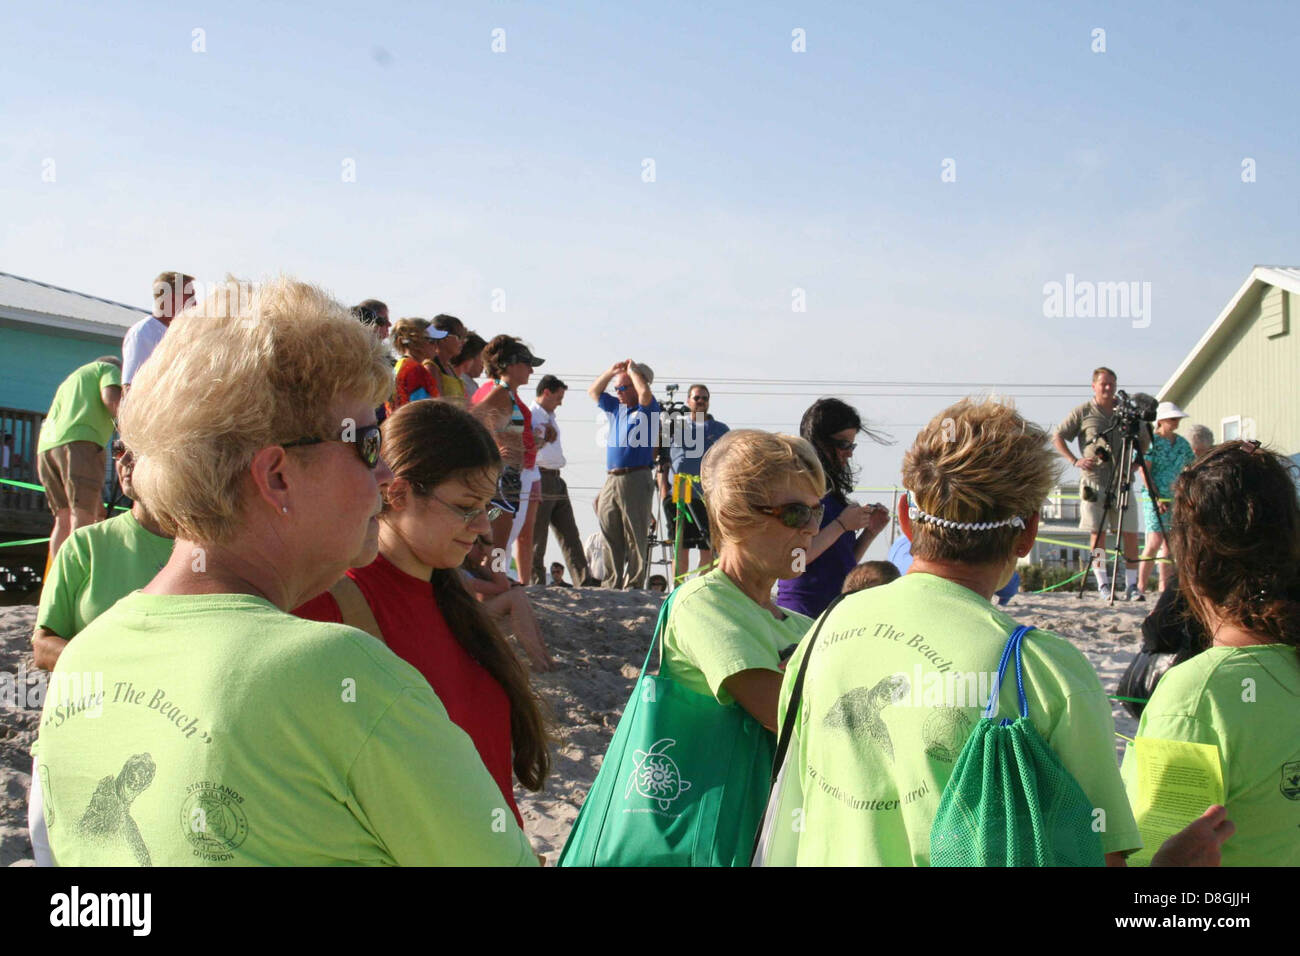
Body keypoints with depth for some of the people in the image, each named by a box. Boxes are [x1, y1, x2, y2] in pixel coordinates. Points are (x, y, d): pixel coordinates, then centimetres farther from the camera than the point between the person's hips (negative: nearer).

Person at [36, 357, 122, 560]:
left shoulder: (69, 380, 38)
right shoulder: (109, 368, 18)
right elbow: (111, 398, -6)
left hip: (45, 447, 7)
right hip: (79, 442, -7)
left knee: (63, 520, 6)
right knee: (83, 517, -16)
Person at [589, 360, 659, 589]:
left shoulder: (646, 410, 0)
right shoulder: (614, 407, 20)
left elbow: (645, 393, -20)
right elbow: (593, 391, 27)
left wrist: (632, 370, -4)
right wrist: (611, 371, 14)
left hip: (636, 480, -7)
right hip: (611, 480, 7)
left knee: (636, 537, -5)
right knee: (610, 536, 7)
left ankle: (634, 584, -4)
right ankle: (611, 583, 11)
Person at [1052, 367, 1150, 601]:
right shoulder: (1083, 412, 3)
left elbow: (1145, 439, 23)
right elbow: (1058, 437, 7)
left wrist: (1136, 462, 7)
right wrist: (1075, 461, -4)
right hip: (1094, 482, -2)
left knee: (1130, 533, -1)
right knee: (1097, 533, -2)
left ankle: (1131, 584, 6)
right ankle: (1103, 583, 5)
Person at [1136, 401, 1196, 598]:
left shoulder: (1182, 443, 13)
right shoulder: (1151, 441, -5)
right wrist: (1157, 498, -16)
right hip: (1154, 497, -6)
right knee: (1155, 542, -15)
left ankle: (1164, 587, 10)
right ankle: (1141, 587, -13)